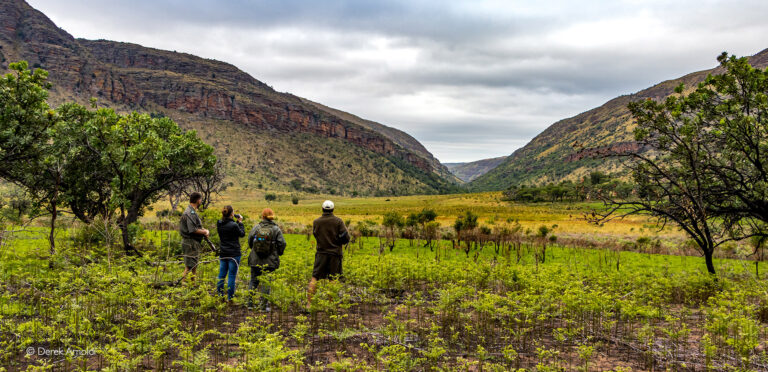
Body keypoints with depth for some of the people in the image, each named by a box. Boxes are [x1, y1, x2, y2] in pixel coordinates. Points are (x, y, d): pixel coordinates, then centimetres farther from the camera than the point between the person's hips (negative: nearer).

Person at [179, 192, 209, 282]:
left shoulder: (192, 211, 15)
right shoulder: (190, 213, -18)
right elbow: (193, 230, -24)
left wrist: (203, 230, 3)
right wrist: (205, 232, -12)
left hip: (193, 243, 11)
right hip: (190, 243, -11)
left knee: (194, 266, 18)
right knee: (189, 267, -7)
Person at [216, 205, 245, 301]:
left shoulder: (219, 224, 0)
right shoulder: (233, 225, -20)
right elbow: (242, 234, -5)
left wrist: (236, 222, 9)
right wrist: (240, 222, 2)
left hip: (223, 253, 6)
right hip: (234, 254, -6)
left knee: (221, 275, 14)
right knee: (232, 276, 2)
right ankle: (230, 298, 6)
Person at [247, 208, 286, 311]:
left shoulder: (256, 227, -2)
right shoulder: (276, 229, -6)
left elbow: (250, 240, 5)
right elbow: (282, 243, -7)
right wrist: (279, 253, 12)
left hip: (255, 260, 2)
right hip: (269, 261, -2)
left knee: (254, 281, 14)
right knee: (266, 283, 5)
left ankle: (250, 302, 15)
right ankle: (263, 304, 4)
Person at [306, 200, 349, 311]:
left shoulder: (316, 222, 0)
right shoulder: (338, 221, -6)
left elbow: (315, 235, 12)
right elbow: (346, 237, -7)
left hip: (321, 253, 1)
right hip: (335, 253, -1)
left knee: (315, 278, 4)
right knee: (333, 280, 6)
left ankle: (309, 302, 0)